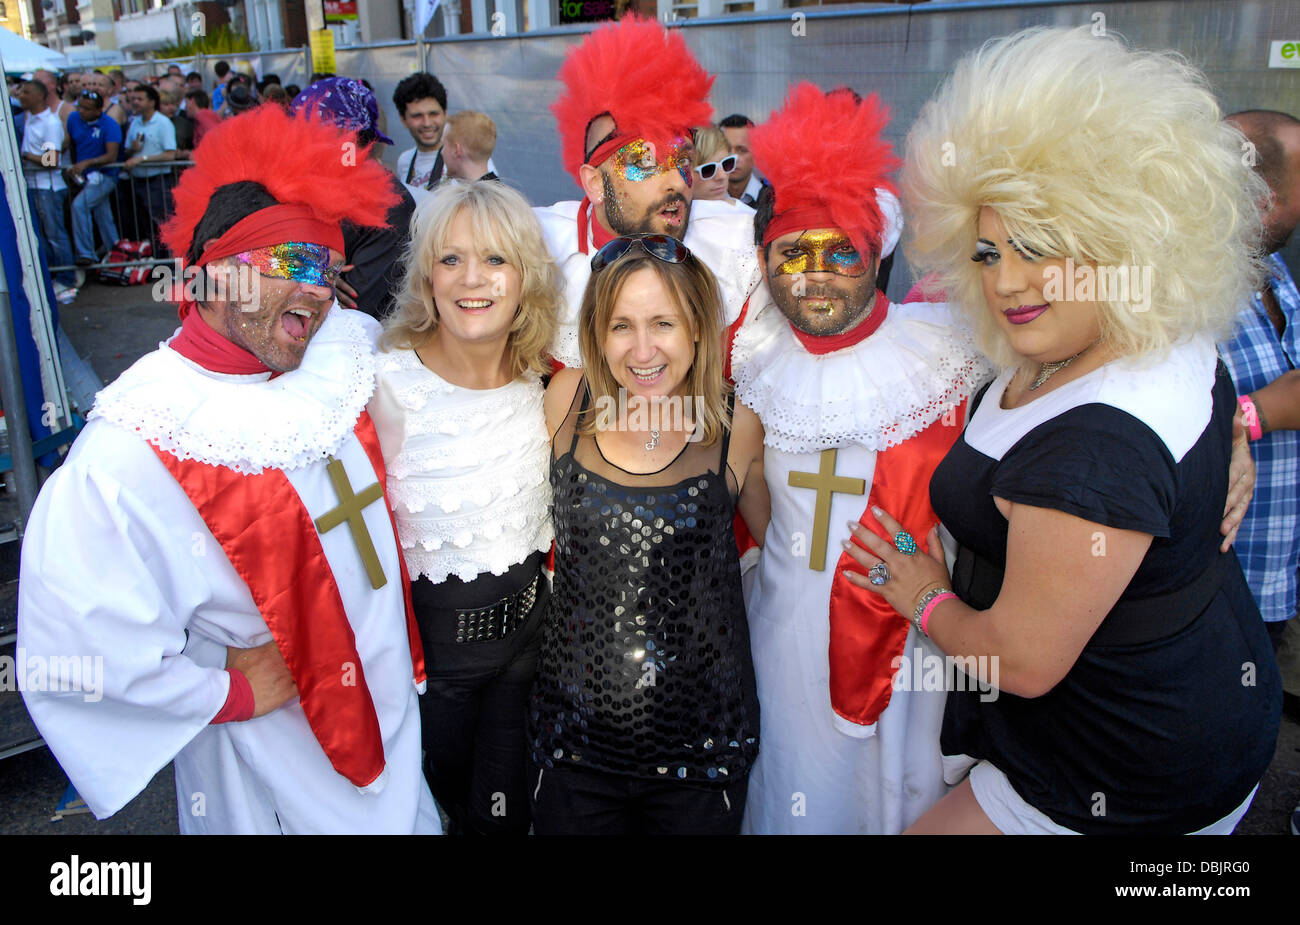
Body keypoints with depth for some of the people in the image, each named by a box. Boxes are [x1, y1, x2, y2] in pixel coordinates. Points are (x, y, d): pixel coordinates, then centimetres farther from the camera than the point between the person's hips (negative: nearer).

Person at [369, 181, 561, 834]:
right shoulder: (391, 383, -20)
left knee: (505, 811, 15)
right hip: (434, 627, -3)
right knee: (444, 793, 21)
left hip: (529, 616, 3)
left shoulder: (540, 375, -4)